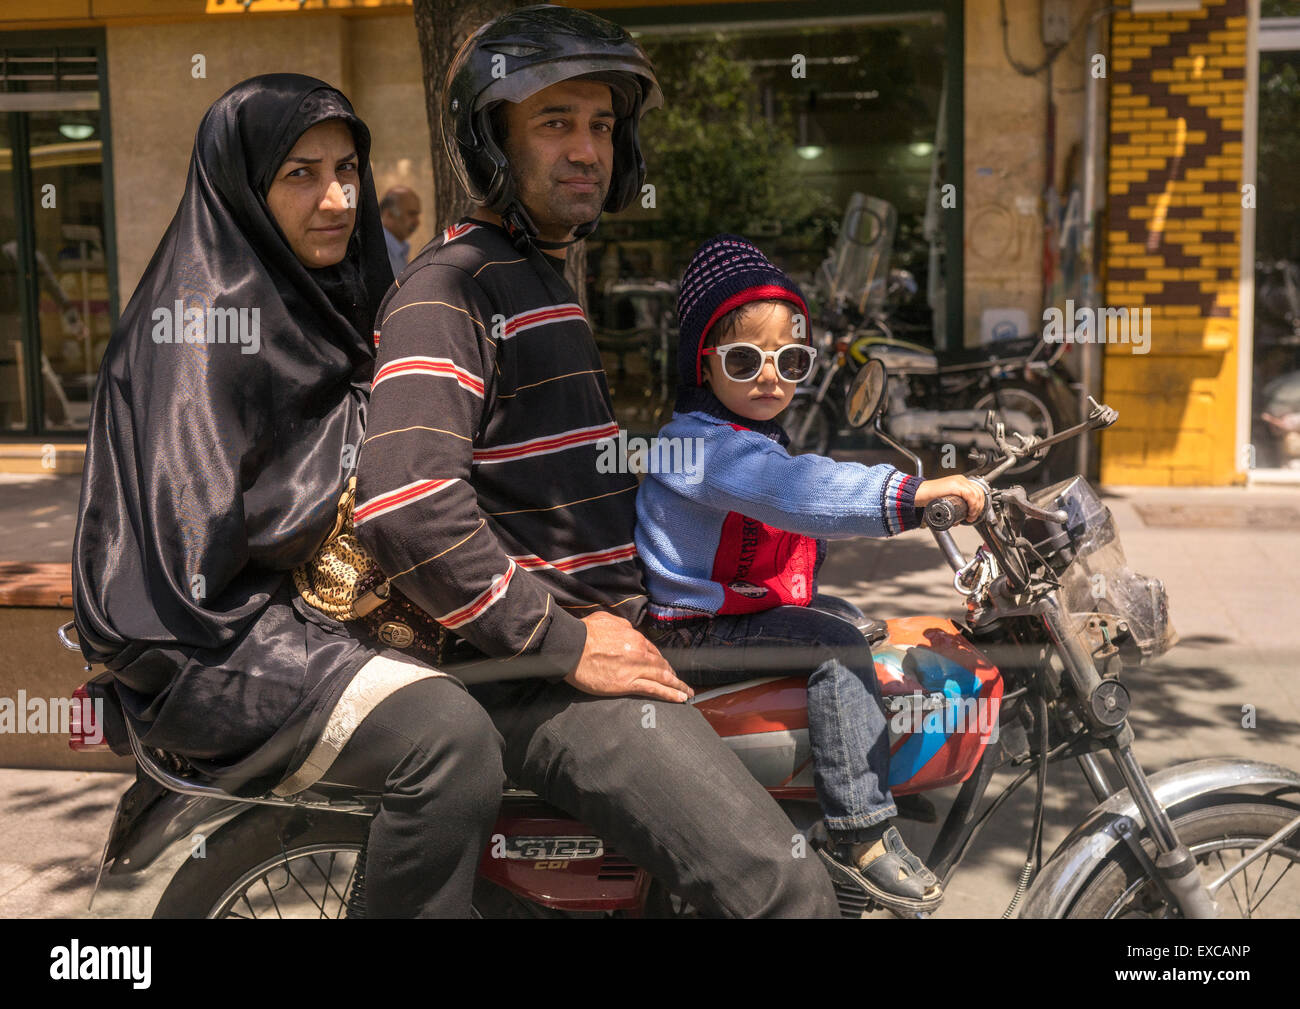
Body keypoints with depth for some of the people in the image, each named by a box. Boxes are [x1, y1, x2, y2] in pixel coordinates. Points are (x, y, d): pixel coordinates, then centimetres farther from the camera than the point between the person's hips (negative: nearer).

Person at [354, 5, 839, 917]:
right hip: (534, 674, -10)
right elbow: (405, 501, -26)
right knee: (787, 894, -20)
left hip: (602, 631, 10)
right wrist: (564, 644, -20)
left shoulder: (549, 278, 22)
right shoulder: (452, 283, -11)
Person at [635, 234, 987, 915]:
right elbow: (789, 492, -38)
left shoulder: (759, 443, 16)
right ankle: (860, 835, -22)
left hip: (746, 614, 10)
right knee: (836, 642, -22)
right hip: (694, 638, -10)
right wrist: (906, 494, -46)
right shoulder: (698, 444, -20)